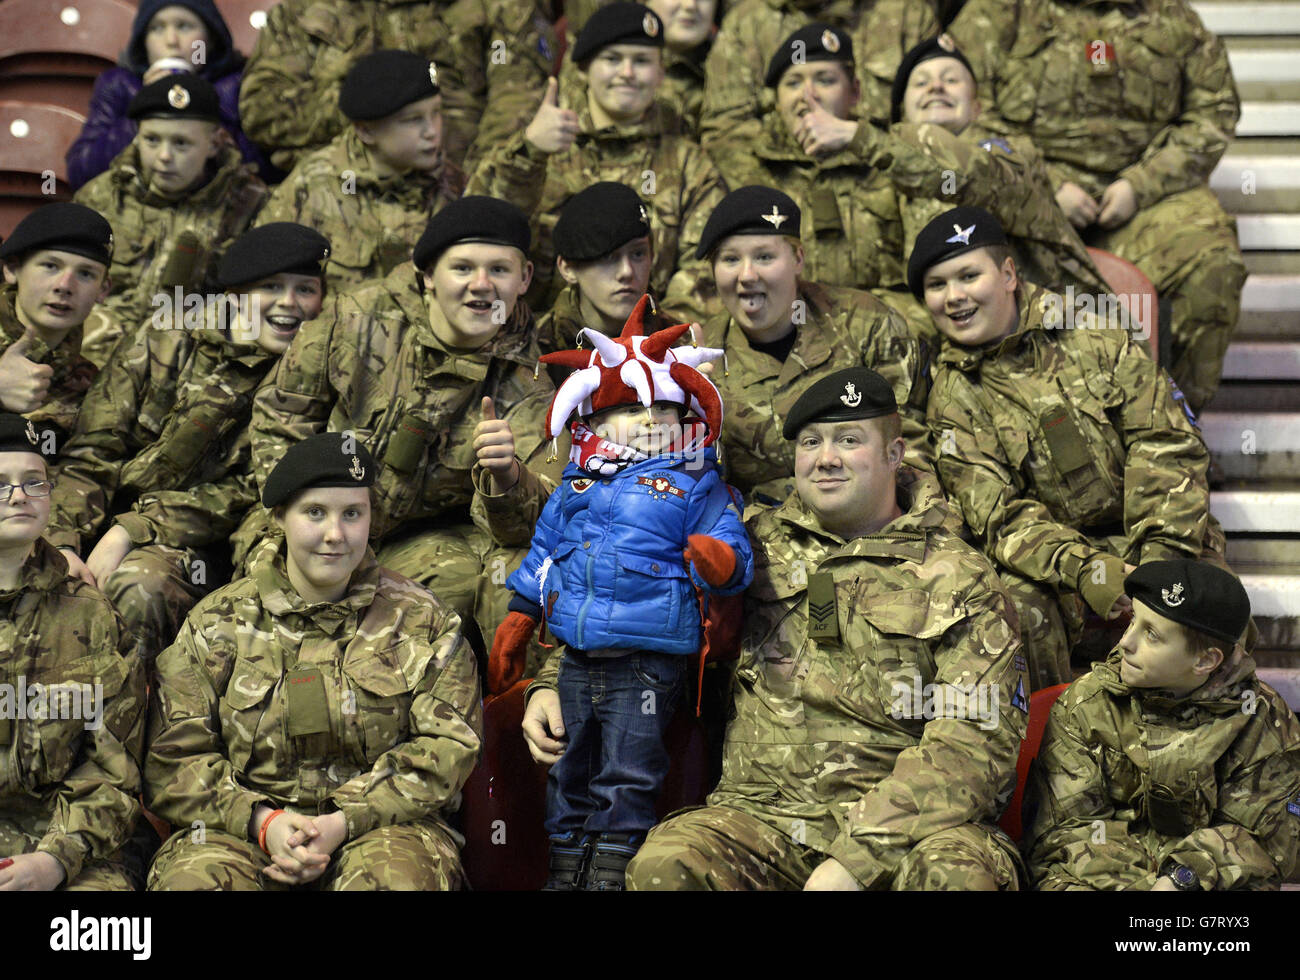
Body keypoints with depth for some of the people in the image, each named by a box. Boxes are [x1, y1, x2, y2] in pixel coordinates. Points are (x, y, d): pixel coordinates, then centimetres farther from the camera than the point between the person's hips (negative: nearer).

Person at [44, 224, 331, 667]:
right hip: (102, 522, 2)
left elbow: (250, 492, -6)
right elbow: (91, 454, 2)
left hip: (196, 547, -2)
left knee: (140, 586, -35)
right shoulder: (167, 336, 4)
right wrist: (60, 544, -15)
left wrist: (132, 531, -16)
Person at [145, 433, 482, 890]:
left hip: (382, 824, -1)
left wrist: (346, 821, -12)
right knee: (193, 878, -32)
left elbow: (448, 746, 1)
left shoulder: (422, 621, 9)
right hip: (242, 829, 1)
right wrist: (260, 821, -13)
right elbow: (173, 757, 5)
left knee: (399, 876, -36)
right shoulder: (216, 623, 9)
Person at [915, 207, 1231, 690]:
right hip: (1056, 553, 0)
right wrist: (1082, 570, -25)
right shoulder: (952, 399, 3)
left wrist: (1163, 552, -15)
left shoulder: (1091, 336, 4)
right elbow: (999, 516, -7)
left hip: (1153, 535, 1)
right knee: (1018, 605, -32)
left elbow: (1165, 442, -1)